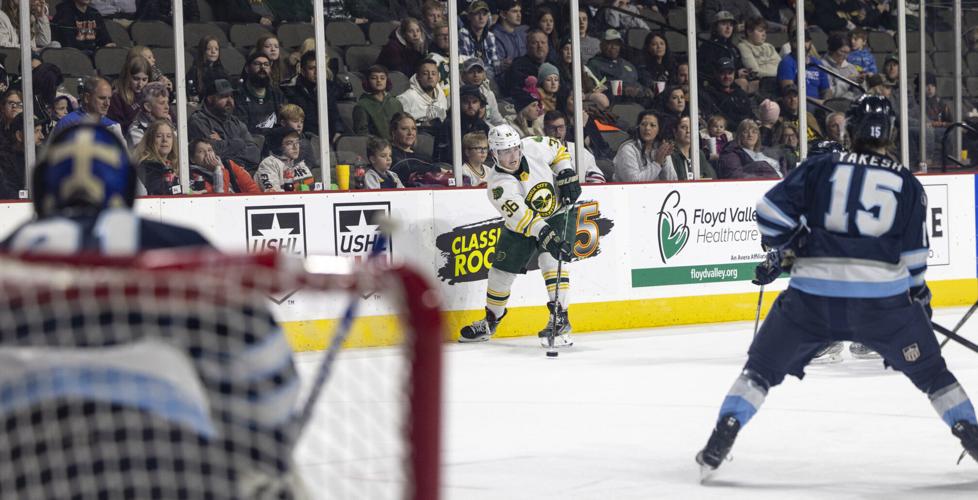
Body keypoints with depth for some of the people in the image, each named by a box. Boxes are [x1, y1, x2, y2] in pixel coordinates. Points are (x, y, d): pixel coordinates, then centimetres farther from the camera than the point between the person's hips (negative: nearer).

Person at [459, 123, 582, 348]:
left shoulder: (533, 147, -21)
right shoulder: (498, 185, -30)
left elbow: (557, 148, 2)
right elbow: (521, 216, -42)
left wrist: (568, 175, -10)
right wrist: (545, 235, -54)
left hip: (558, 213, -1)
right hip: (521, 226, 1)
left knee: (550, 260, -23)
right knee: (502, 270, 5)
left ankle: (560, 320, -23)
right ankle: (490, 321, 29)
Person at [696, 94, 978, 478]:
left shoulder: (820, 168, 7)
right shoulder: (906, 183, 10)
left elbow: (771, 210, 0)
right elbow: (914, 253, 10)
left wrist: (782, 249, 18)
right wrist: (920, 298, 24)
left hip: (813, 292, 0)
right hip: (884, 295, 0)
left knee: (764, 364, 12)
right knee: (930, 370, 17)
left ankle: (721, 440, 3)